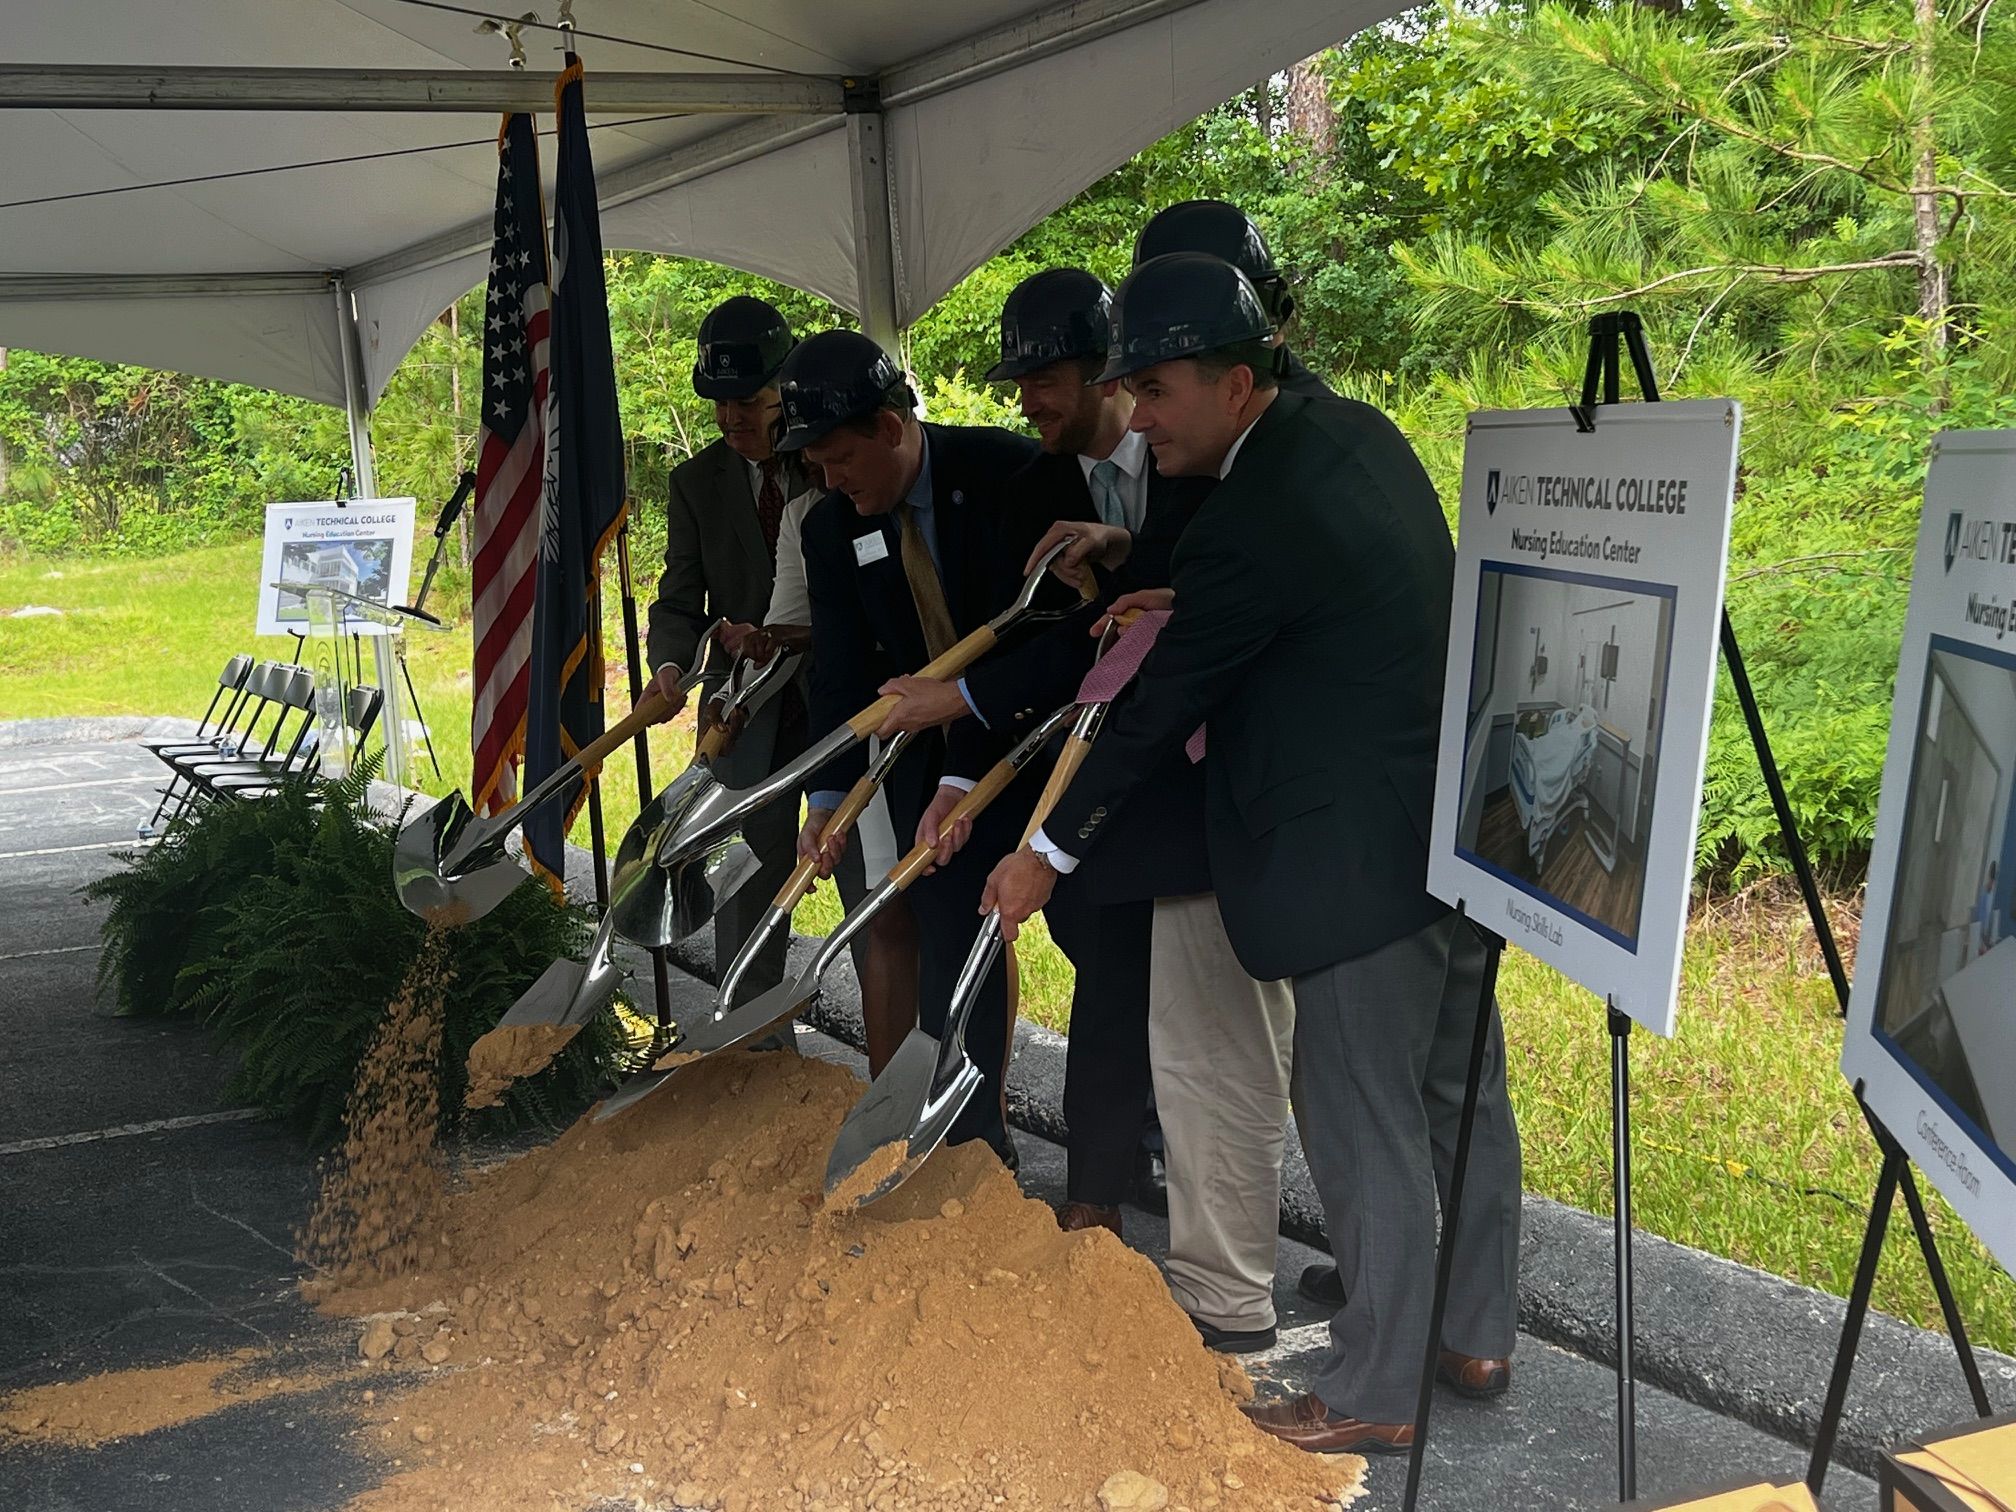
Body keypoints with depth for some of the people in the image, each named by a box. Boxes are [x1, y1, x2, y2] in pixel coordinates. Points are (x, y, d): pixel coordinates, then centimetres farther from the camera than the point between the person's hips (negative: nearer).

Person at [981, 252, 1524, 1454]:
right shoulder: (1359, 431, 6)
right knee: (1465, 1098, 19)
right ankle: (1481, 1336, 35)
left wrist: (1052, 851, -3)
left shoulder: (1248, 525, -21)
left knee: (1369, 1133, 4)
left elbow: (1160, 710, -14)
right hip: (1464, 831, 10)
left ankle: (1375, 1394, 18)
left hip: (1362, 864, -9)